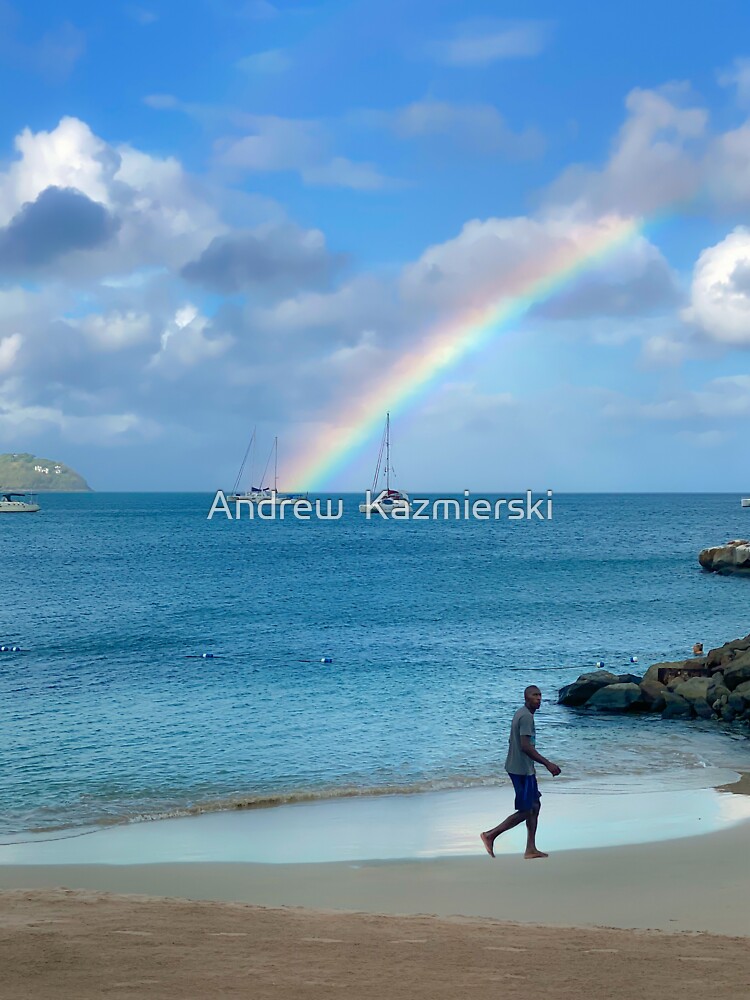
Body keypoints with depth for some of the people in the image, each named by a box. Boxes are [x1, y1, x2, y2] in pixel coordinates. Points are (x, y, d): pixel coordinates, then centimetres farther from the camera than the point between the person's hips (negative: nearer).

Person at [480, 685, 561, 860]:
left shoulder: (520, 714, 13)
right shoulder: (526, 717, -19)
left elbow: (513, 741, 20)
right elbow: (526, 746, -25)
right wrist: (547, 764, -22)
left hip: (525, 768, 10)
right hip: (522, 770, -10)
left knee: (535, 805, 13)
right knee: (525, 811, -4)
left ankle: (531, 849, 16)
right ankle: (490, 835, -1)